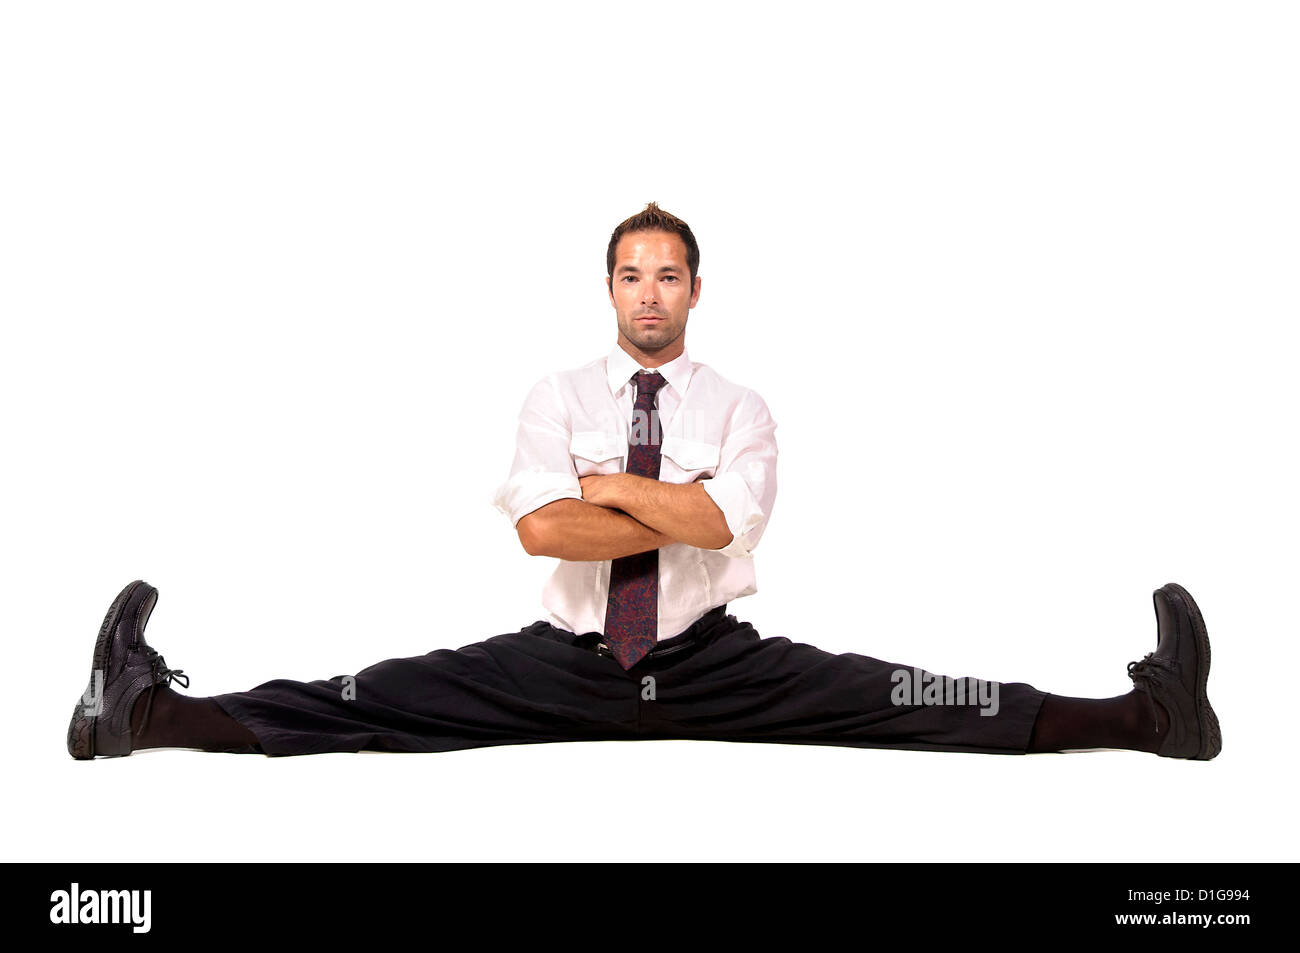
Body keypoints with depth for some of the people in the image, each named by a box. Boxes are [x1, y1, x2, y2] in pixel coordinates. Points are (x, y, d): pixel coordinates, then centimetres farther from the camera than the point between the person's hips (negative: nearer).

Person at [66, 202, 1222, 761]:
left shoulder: (740, 407, 4)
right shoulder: (559, 394, 5)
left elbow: (724, 519, -18)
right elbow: (538, 527, -14)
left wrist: (605, 484, -11)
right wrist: (682, 514, -14)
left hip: (709, 667, 0)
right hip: (569, 661, 1)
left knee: (896, 699, -19)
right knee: (373, 702, -16)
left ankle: (1145, 714, -26)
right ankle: (150, 711, -23)